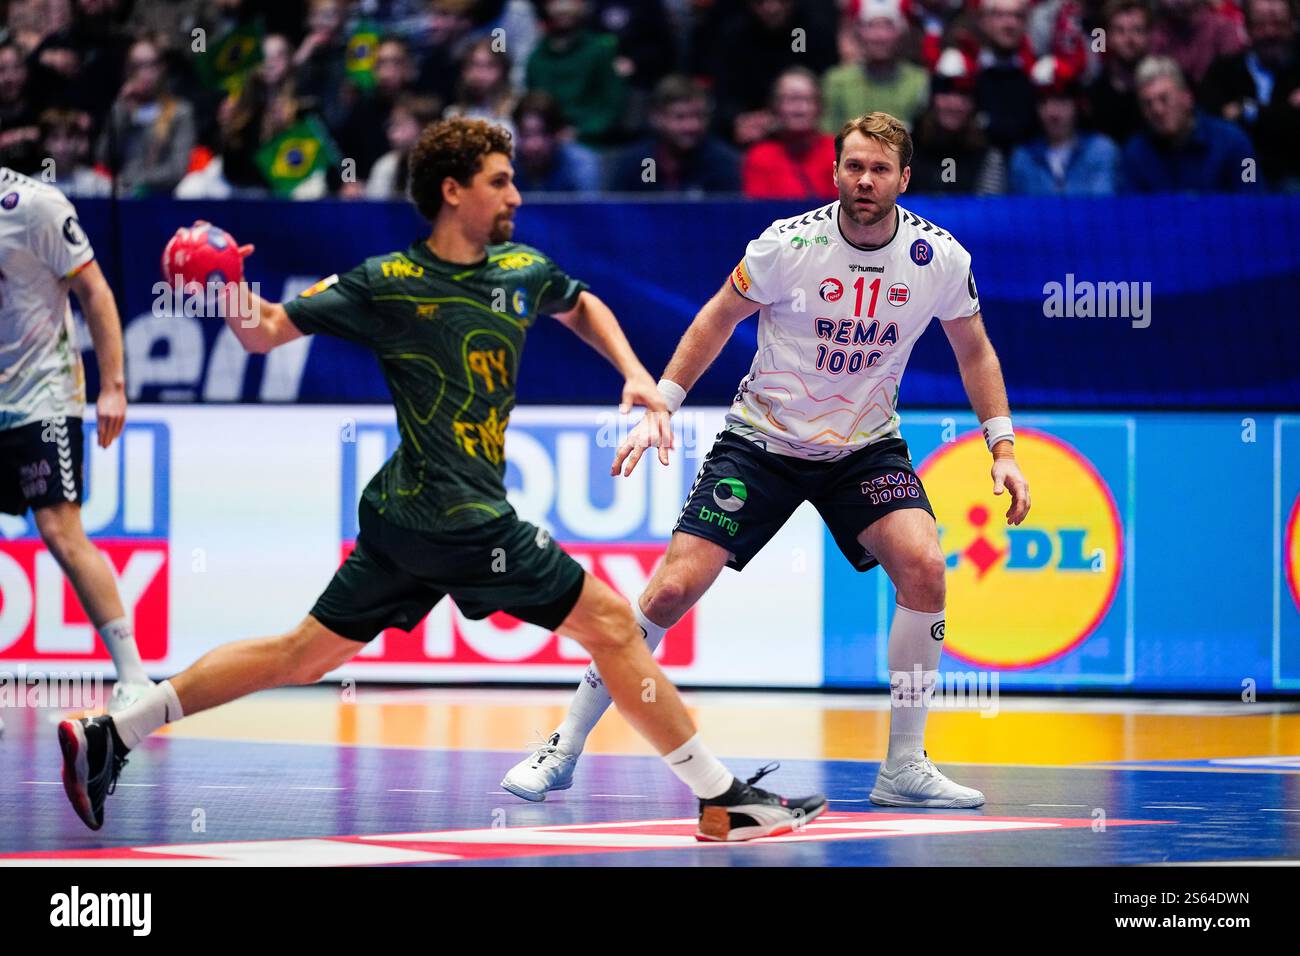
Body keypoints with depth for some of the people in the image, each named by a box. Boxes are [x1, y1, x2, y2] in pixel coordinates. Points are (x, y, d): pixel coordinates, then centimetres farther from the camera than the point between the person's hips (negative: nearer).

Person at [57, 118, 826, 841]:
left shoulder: (524, 271, 9)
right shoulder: (386, 284, -9)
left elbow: (582, 307, 31)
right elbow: (265, 333, -4)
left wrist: (635, 373, 15)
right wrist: (229, 287, -24)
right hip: (459, 519, -8)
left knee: (304, 655, 12)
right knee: (612, 622, -4)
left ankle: (108, 740, 14)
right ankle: (724, 800, 1)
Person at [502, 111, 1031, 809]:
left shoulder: (940, 258, -11)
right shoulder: (788, 244, -17)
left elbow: (974, 350, 7)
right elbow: (719, 318, -1)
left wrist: (1002, 447, 1)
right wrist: (661, 406, -5)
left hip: (865, 447, 2)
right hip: (761, 439, -2)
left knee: (923, 566, -23)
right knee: (673, 589, -12)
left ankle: (904, 768, -10)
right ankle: (563, 749, 4)